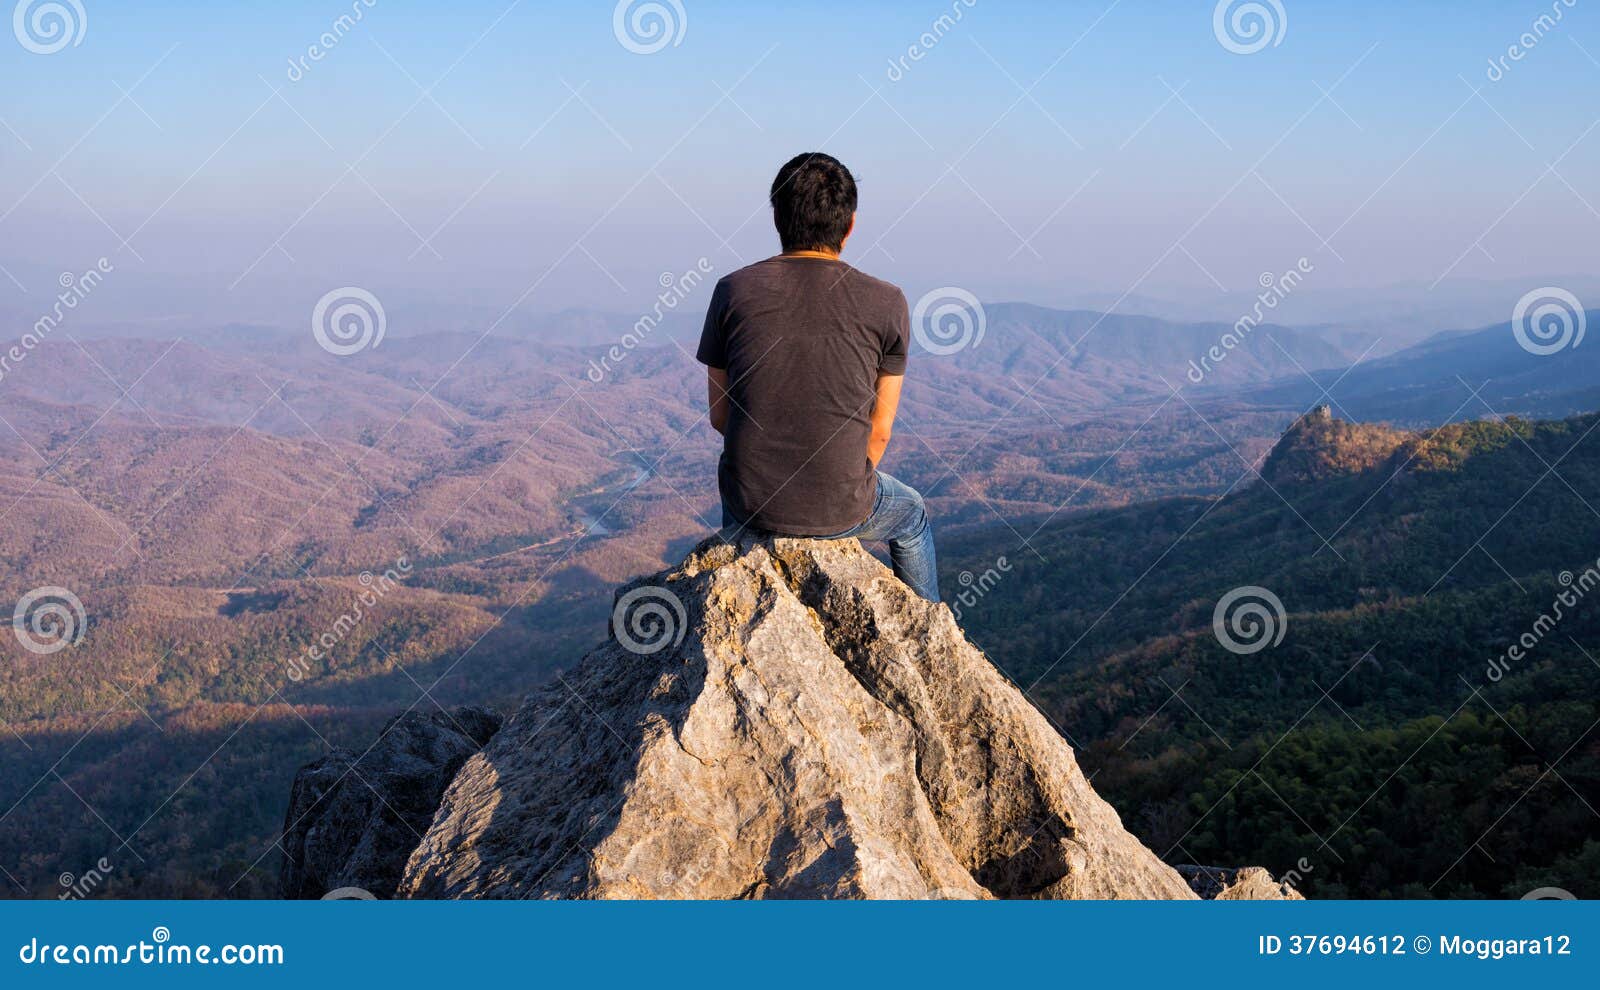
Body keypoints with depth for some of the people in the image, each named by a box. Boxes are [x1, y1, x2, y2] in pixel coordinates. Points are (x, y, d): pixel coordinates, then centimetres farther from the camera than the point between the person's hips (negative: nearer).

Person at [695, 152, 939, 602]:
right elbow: (880, 430, -2)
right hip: (842, 511, -2)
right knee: (913, 516, 34)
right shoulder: (886, 304, -9)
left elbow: (719, 416, 2)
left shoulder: (733, 291, -5)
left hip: (754, 502, 2)